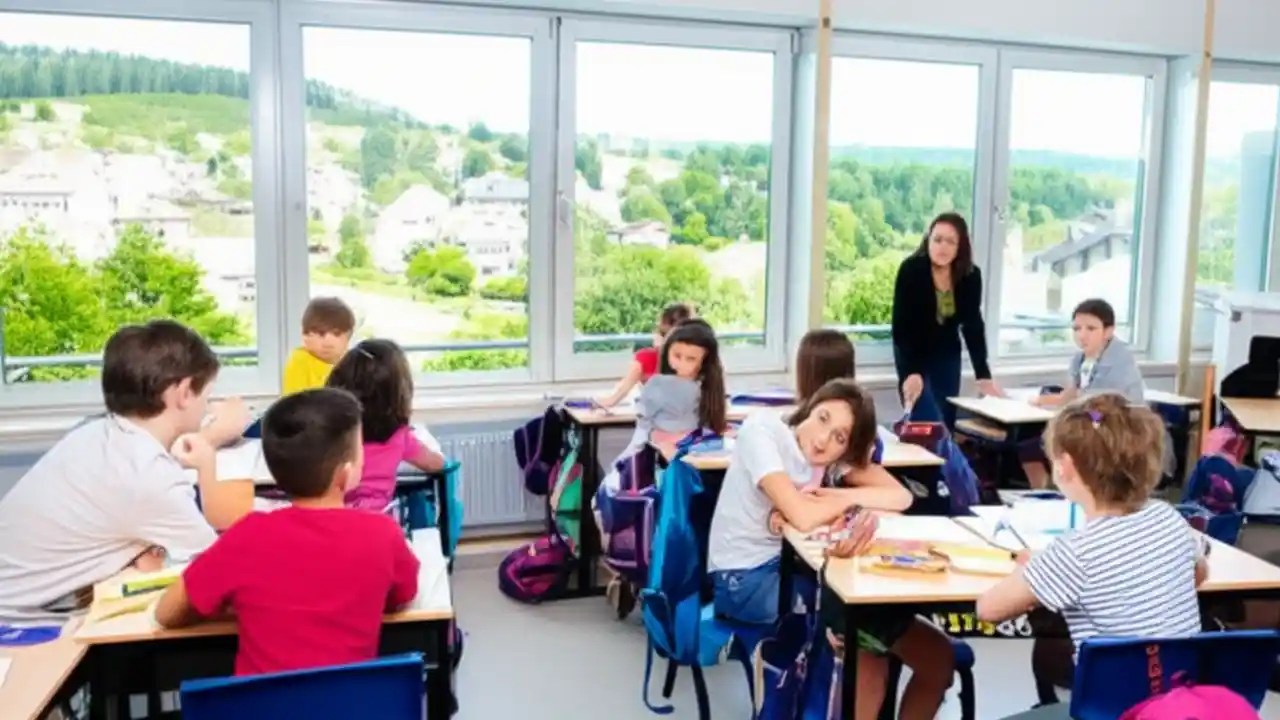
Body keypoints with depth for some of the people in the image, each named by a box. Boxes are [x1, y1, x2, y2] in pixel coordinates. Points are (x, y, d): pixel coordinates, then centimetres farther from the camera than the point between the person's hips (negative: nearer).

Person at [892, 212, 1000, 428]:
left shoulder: (971, 276, -13)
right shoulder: (911, 269, -23)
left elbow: (973, 325, -9)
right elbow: (901, 325, -25)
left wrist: (983, 375, -16)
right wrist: (910, 372, -36)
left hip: (947, 354, 4)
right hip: (912, 353, -4)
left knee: (947, 422, 5)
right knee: (927, 425, -14)